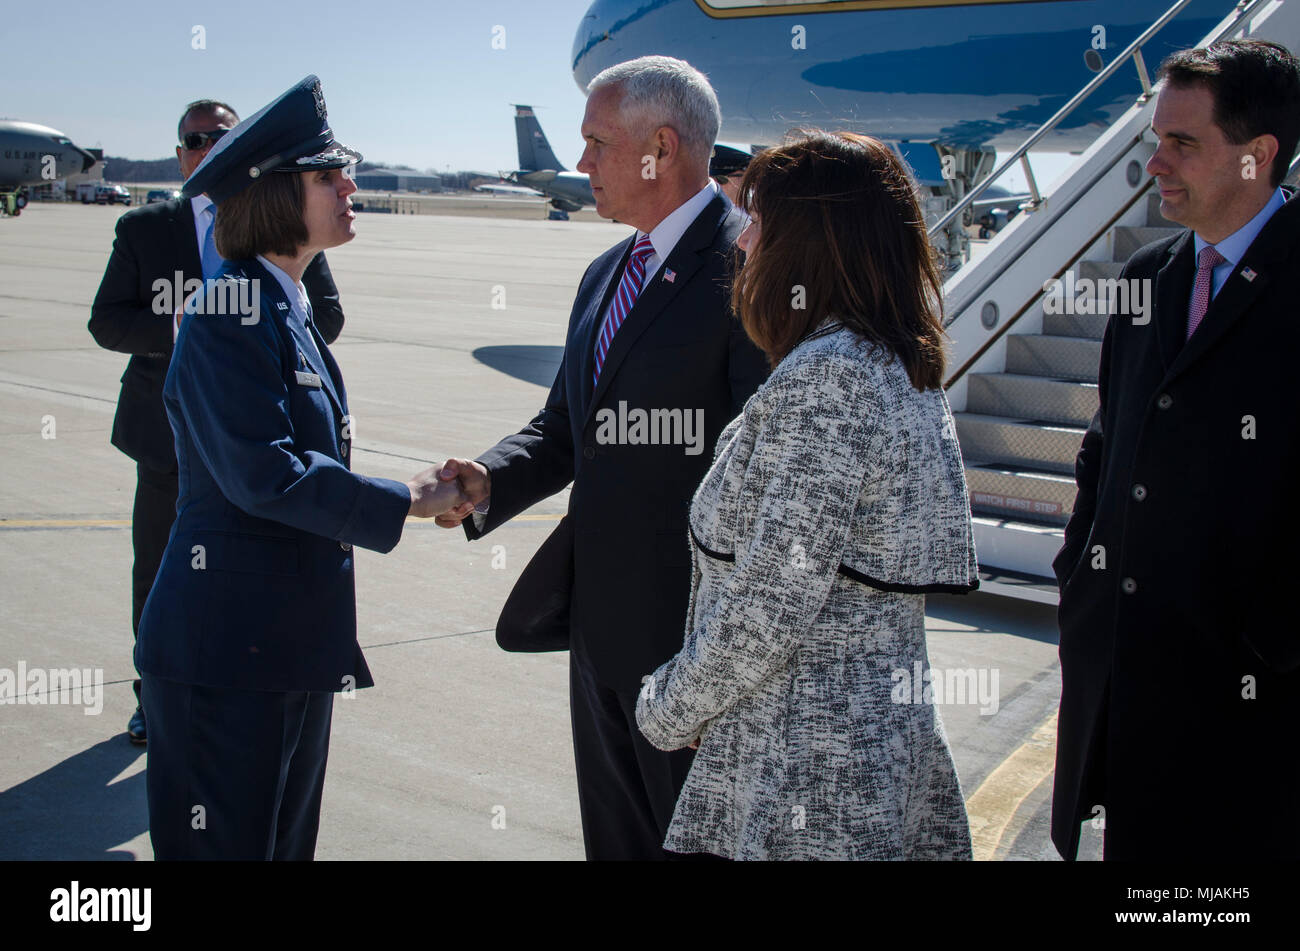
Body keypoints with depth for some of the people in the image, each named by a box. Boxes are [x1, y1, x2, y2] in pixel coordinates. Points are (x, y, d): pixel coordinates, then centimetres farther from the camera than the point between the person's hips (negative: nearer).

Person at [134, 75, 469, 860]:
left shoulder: (291, 308, 13)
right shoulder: (234, 307, -16)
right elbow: (261, 471, -23)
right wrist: (402, 502, -16)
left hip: (295, 639, 9)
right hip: (231, 642, -9)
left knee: (287, 838, 17)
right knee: (224, 842, 1)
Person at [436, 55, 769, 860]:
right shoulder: (607, 275, 14)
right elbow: (564, 428, 17)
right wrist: (489, 480, -4)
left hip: (693, 632, -9)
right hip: (600, 625, 9)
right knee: (616, 836, 20)